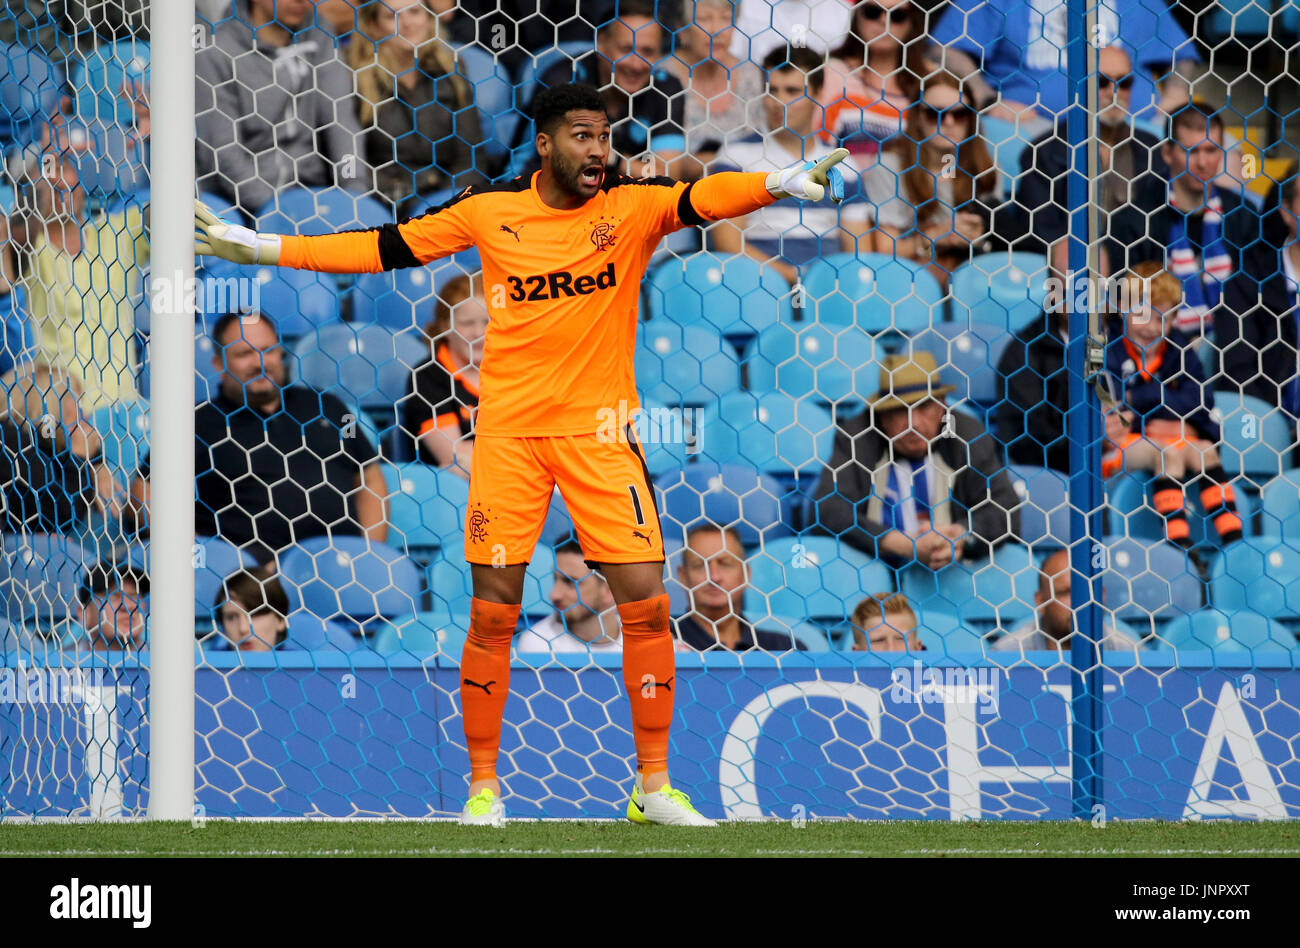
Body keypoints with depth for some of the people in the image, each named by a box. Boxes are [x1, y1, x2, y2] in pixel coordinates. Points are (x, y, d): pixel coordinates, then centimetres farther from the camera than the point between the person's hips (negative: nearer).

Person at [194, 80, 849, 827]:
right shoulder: (490, 212, 2)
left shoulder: (633, 207, -2)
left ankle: (655, 785, 6)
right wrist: (261, 248, 10)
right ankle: (484, 788, 12)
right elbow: (387, 247, 10)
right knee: (493, 613, 0)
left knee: (647, 602, -6)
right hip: (508, 430, 0)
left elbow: (702, 199, -20)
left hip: (600, 429, 0)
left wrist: (778, 185, -40)